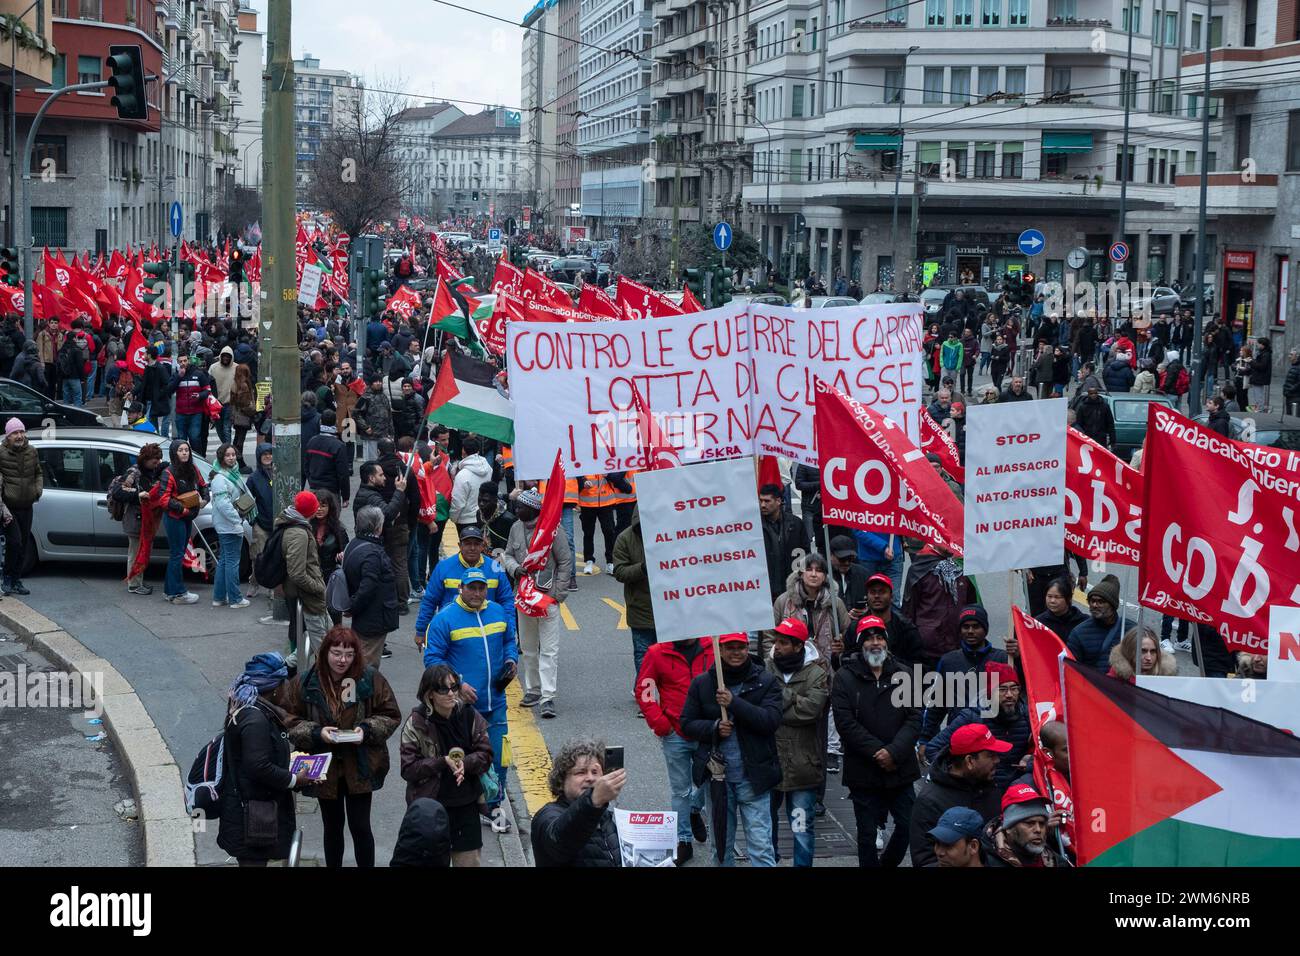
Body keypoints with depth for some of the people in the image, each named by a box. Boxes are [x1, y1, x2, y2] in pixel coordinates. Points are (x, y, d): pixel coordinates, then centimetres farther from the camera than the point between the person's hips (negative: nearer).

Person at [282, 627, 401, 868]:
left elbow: (391, 715, -1)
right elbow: (290, 722, -3)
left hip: (360, 768, -1)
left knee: (360, 827, 2)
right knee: (332, 827, 17)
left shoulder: (370, 679, -9)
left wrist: (367, 729, -18)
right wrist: (316, 733, -20)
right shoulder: (305, 683, -7)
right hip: (324, 769, 1)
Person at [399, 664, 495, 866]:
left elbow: (486, 755, 0)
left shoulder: (469, 716, 0)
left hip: (466, 805, 3)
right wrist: (444, 762, -21)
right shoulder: (416, 723, -8)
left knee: (469, 859, 7)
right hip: (430, 805, -3)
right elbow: (408, 769, -11)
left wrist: (464, 763, -19)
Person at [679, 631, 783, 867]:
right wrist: (714, 728, -13)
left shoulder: (766, 682, -2)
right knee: (721, 843, 15)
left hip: (752, 776, -3)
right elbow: (687, 723, 6)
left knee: (761, 846, -3)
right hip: (717, 776, 3)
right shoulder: (702, 683, 4)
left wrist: (734, 702, -22)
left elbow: (771, 720, -15)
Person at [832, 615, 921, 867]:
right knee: (867, 835, 6)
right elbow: (846, 723, -11)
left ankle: (888, 863, 31)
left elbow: (914, 718, -1)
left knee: (907, 826, 8)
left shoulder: (902, 674, 5)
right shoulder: (845, 677, -4)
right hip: (863, 772, -3)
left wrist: (894, 752, -15)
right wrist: (877, 752, -16)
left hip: (900, 769, 3)